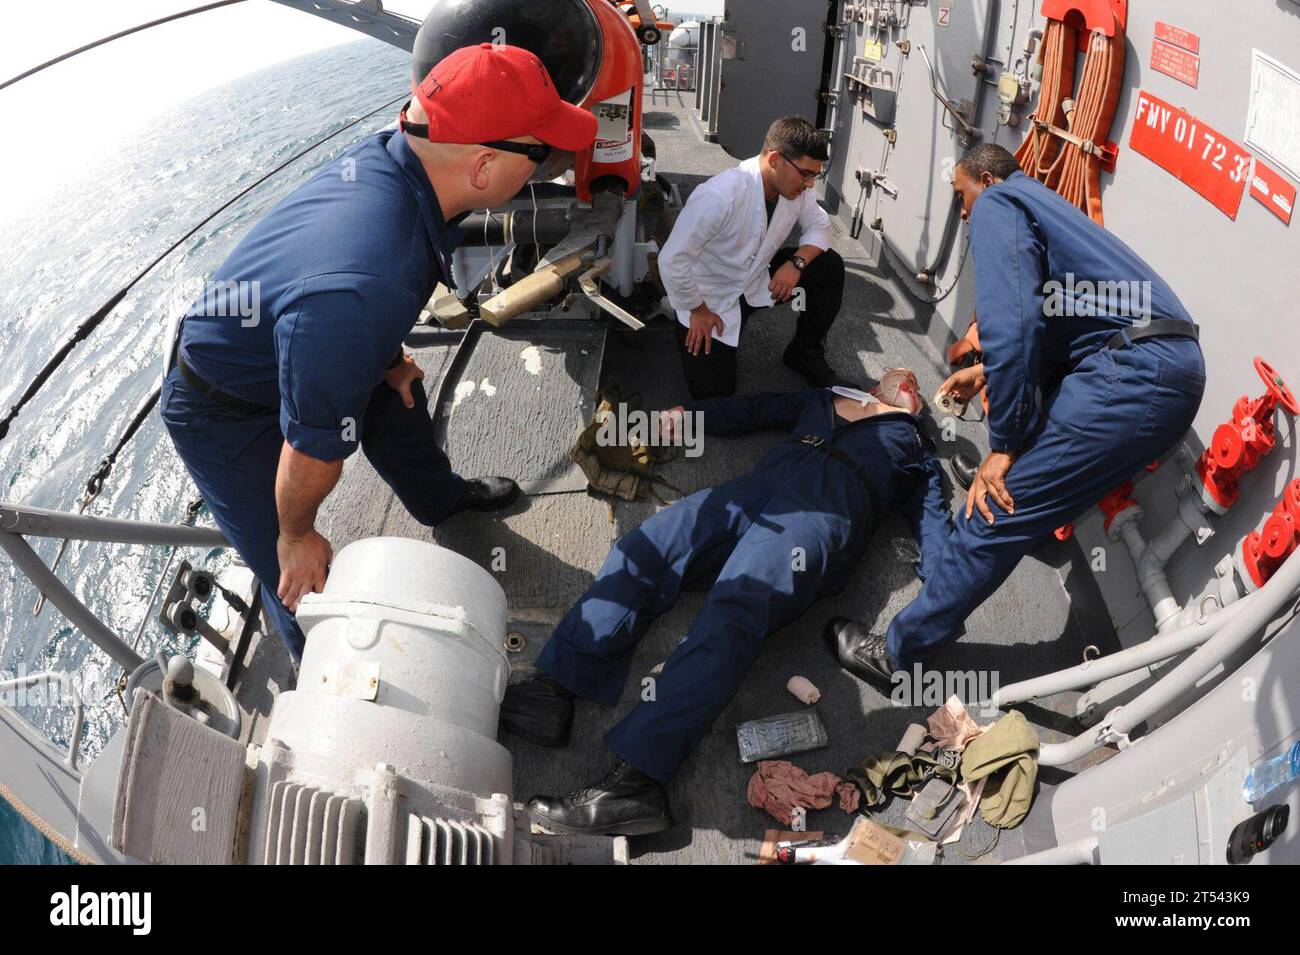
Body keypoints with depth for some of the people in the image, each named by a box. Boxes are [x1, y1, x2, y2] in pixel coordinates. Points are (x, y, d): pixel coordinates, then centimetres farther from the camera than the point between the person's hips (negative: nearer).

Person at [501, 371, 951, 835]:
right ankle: (553, 691, -30)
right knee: (642, 547, -22)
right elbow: (750, 409, 34)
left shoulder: (917, 449, 30)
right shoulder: (825, 399, 39)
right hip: (756, 490, 4)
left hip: (822, 515, -4)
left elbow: (934, 520, 18)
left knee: (729, 617, -31)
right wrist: (683, 414, 18)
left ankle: (635, 778, -43)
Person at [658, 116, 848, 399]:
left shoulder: (796, 187, -14)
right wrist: (698, 311, -15)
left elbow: (819, 226, 3)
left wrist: (796, 263, -18)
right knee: (713, 392, -11)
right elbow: (672, 261, -28)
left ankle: (805, 353, 10)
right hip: (710, 296, -6)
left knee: (829, 267, -9)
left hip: (758, 280, 6)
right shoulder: (719, 197, -35)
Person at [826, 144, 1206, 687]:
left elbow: (1010, 322, -15)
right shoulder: (1041, 203, 32)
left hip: (1132, 373, -10)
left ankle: (897, 656, 0)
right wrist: (987, 372, 48)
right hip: (1181, 362, 10)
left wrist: (1003, 447, -12)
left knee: (993, 514, -8)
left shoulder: (996, 205, 2)